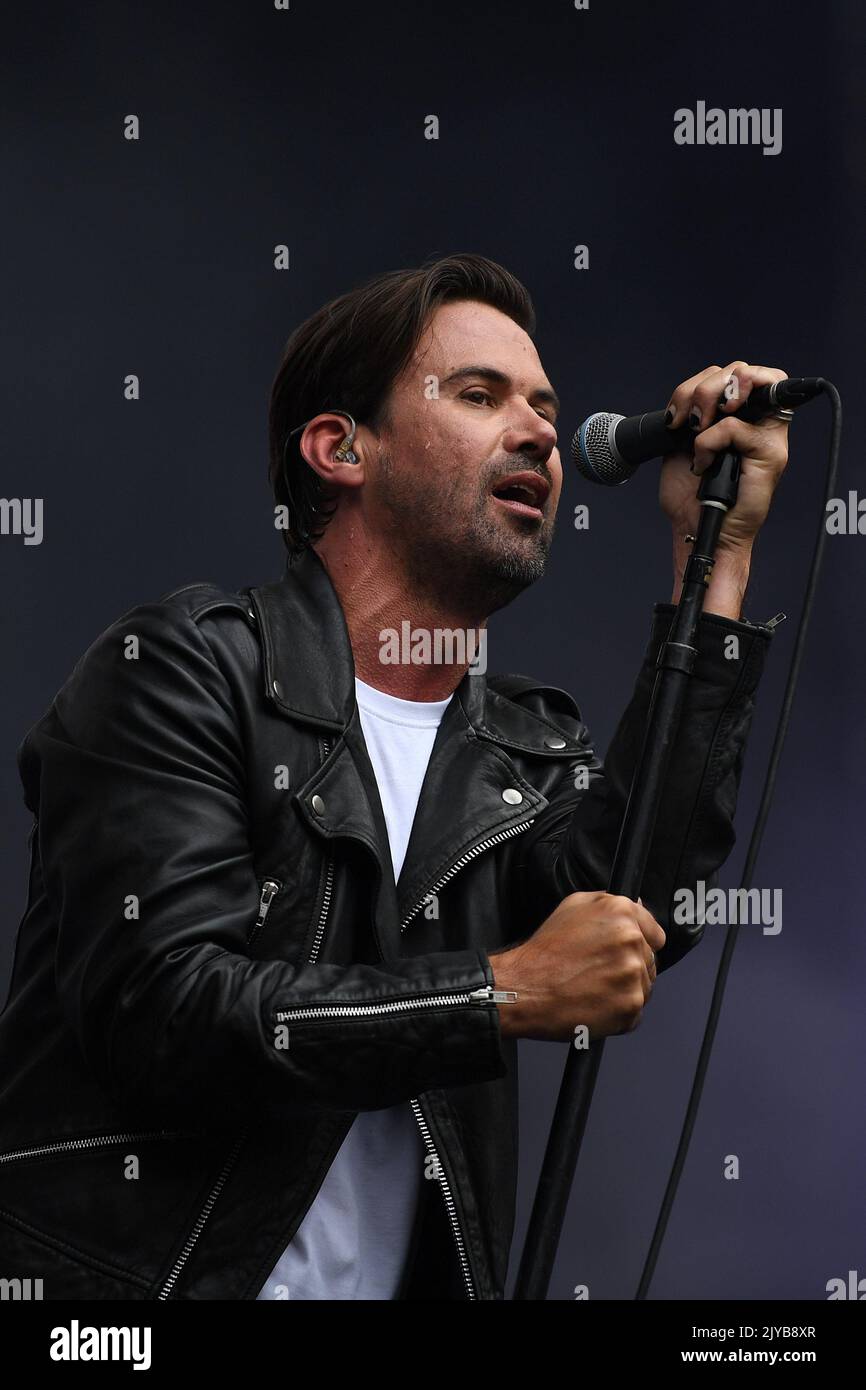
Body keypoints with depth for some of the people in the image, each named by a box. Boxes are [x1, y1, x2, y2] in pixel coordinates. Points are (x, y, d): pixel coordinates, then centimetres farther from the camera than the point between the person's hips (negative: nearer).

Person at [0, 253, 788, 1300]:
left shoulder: (532, 745, 14)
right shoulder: (187, 666, -4)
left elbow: (638, 913, -6)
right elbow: (164, 1015, -14)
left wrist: (717, 553, -3)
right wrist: (511, 994, -10)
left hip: (401, 1276, 4)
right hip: (128, 1275, -4)